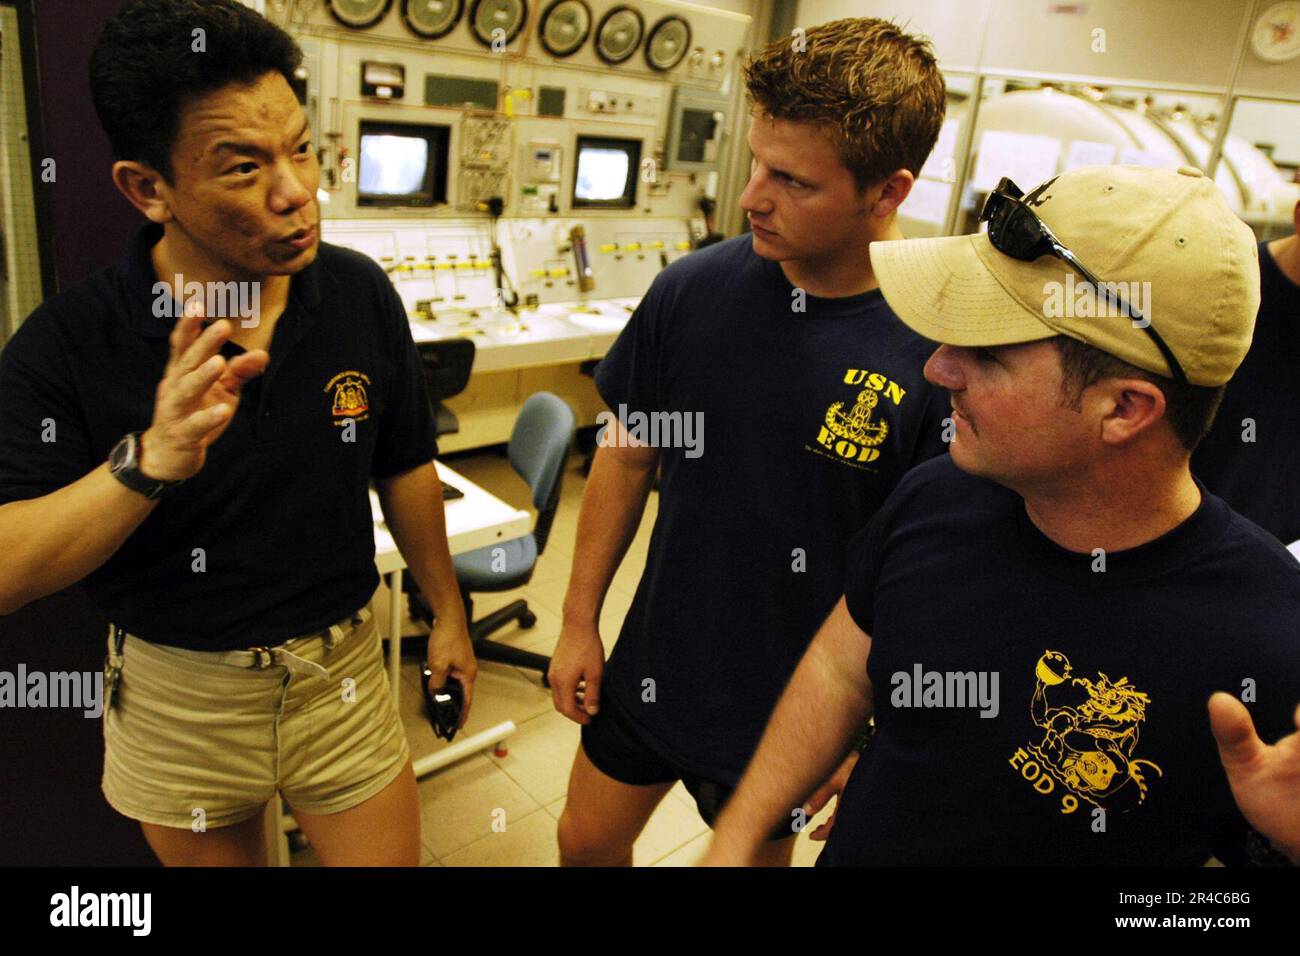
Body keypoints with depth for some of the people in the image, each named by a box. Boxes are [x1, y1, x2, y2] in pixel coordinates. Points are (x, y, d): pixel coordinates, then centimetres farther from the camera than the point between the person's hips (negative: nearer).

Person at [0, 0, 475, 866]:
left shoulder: (362, 294, -11)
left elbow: (404, 468, 2)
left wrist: (448, 613, 10)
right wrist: (151, 459, -37)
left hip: (341, 674, 1)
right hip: (173, 696, 0)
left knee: (390, 853, 13)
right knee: (214, 851, 24)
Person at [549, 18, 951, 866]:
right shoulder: (692, 288, -13)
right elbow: (626, 455, -1)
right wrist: (580, 620, 3)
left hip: (793, 707, -3)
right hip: (651, 667, 3)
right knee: (587, 841, 23)